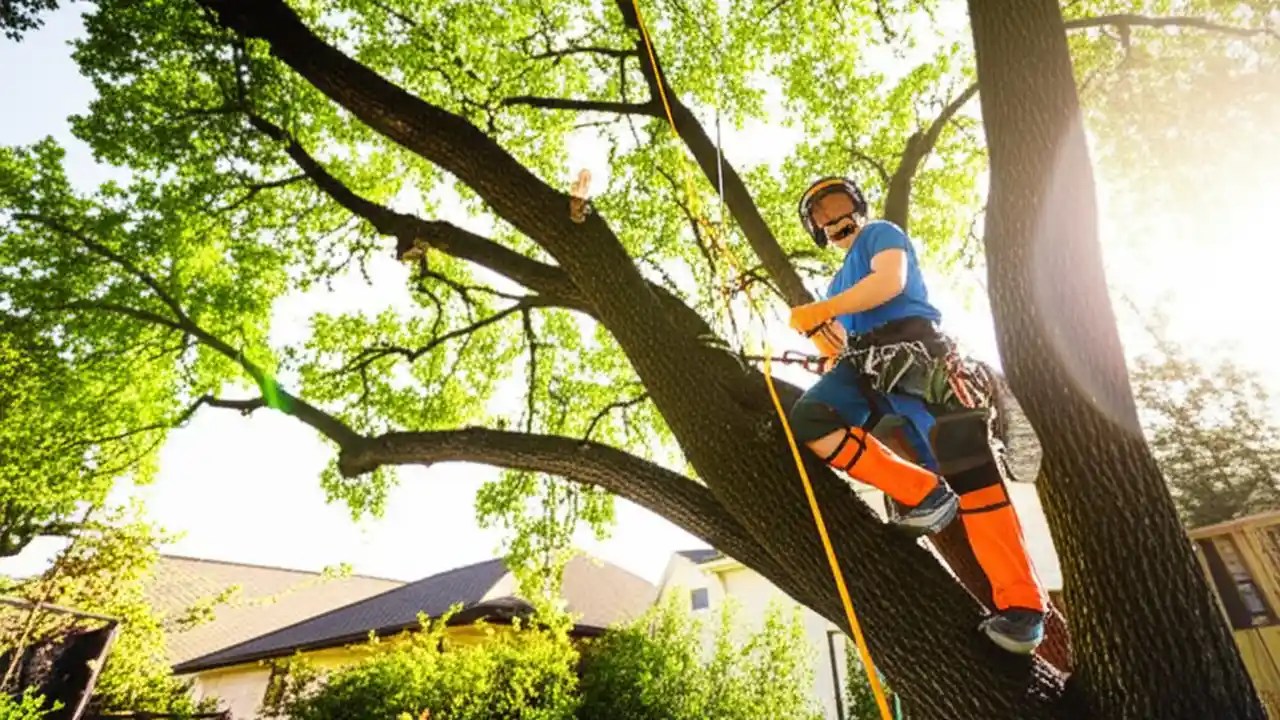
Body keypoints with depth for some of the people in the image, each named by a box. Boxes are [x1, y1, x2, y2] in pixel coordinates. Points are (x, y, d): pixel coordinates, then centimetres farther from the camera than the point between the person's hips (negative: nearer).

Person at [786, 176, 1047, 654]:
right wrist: (815, 329, 6)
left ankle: (1021, 605, -14)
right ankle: (924, 494, -17)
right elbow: (838, 347, 29)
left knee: (967, 466, -20)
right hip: (864, 367, 6)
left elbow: (890, 281, -6)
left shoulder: (880, 233, 18)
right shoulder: (839, 283, 37)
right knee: (809, 419, -25)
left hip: (911, 348, -6)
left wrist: (819, 310, -8)